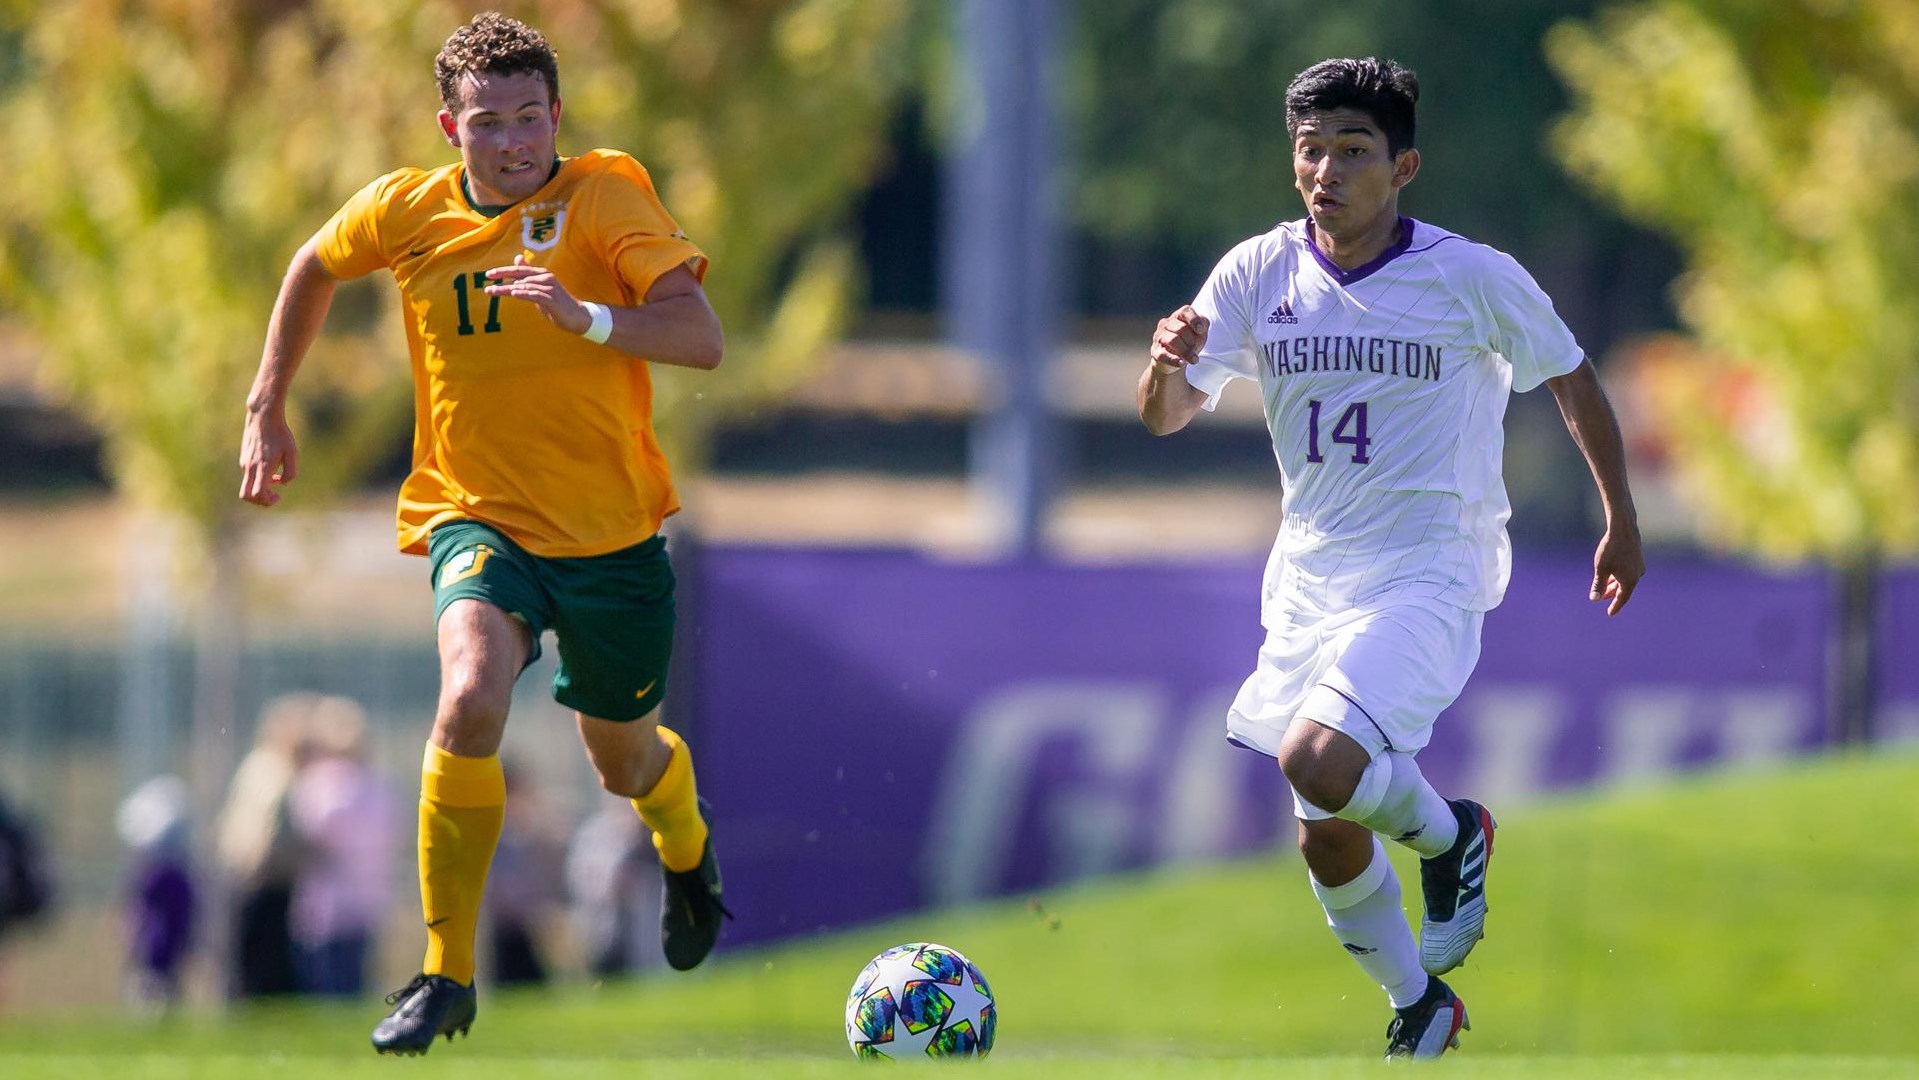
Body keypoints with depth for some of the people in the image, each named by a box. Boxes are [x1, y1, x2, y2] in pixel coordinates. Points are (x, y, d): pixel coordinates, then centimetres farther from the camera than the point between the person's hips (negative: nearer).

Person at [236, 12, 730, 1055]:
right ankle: (443, 976, -19)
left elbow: (700, 336, -24)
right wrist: (266, 409, 17)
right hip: (477, 518, 0)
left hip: (612, 535, 0)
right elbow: (314, 269, 19)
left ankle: (684, 842, 59)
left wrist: (590, 317, -39)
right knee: (473, 695, -30)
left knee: (622, 760, 18)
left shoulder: (603, 197, -14)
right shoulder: (404, 211, -4)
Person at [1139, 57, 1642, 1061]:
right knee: (1327, 839, 9)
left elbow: (1573, 381, 5)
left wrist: (1621, 521, 12)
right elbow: (1165, 416, -6)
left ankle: (1449, 833, 3)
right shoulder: (1257, 274, -1)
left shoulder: (1472, 278, -10)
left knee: (1318, 761, -28)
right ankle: (1418, 1011, 32)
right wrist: (1168, 364, -29)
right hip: (1310, 573, 5)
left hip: (1427, 572, -5)